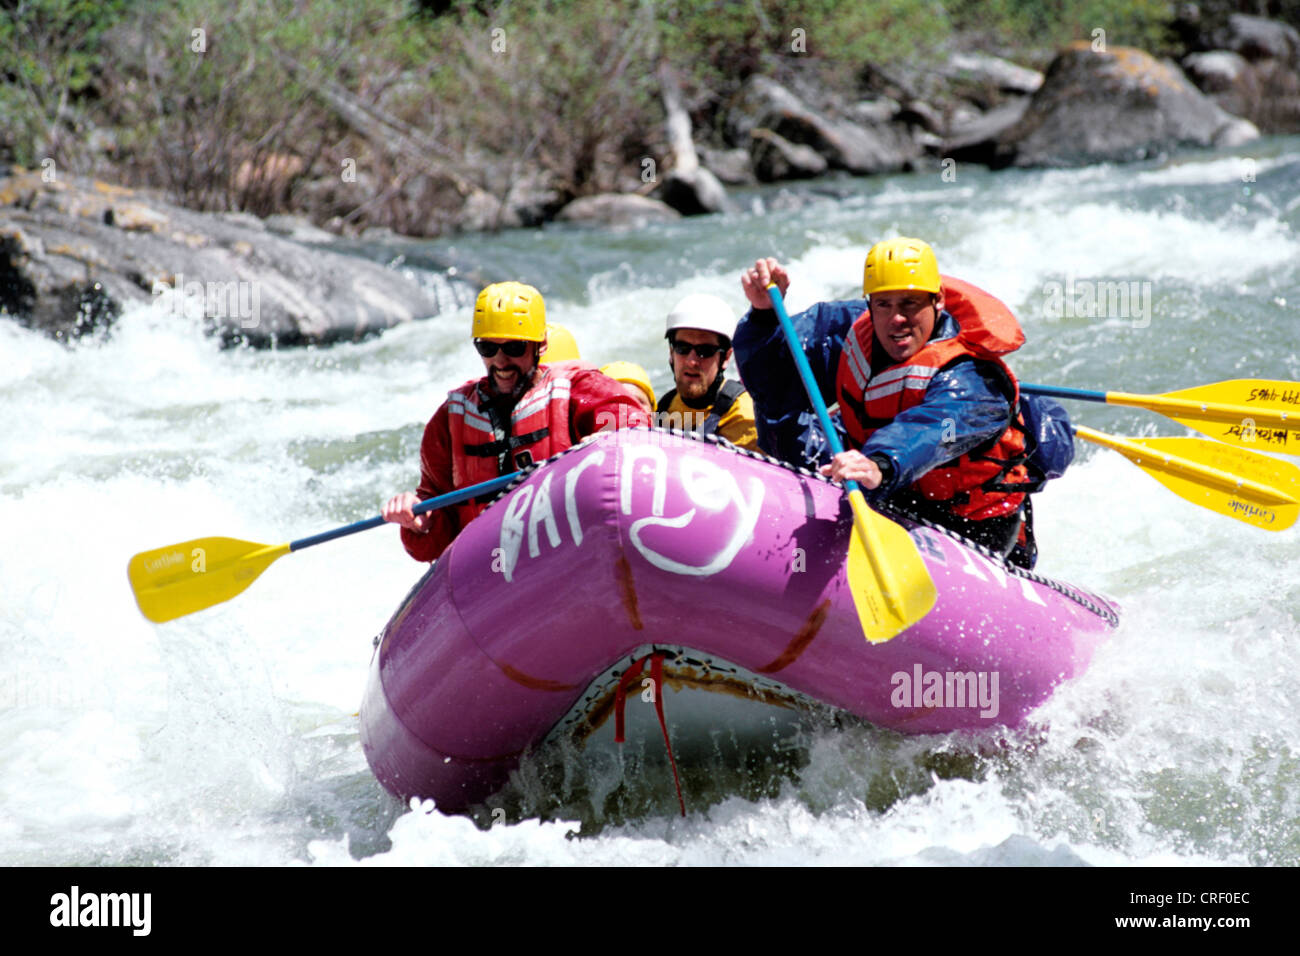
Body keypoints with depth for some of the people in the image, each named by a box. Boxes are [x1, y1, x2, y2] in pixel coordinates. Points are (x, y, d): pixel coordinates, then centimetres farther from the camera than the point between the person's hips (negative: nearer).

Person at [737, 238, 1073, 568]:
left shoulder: (973, 378, -31)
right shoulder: (854, 331, -8)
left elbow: (929, 433, -52)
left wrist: (880, 467, -72)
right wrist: (765, 313, -21)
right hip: (891, 503, 7)